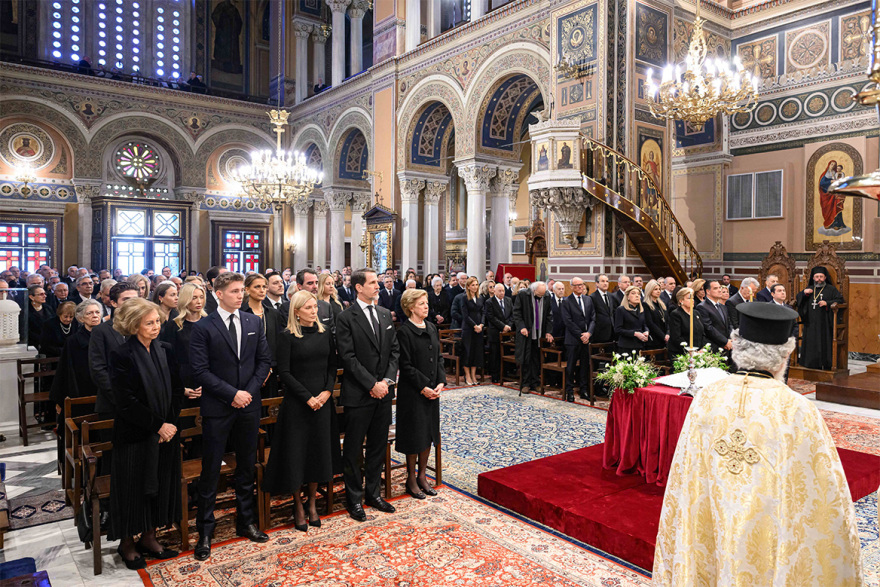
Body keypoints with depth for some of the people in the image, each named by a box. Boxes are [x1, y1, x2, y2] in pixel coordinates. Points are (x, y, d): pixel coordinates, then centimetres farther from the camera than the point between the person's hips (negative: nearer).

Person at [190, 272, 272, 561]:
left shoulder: (254, 322, 5)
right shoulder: (203, 327, -7)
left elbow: (264, 360, 7)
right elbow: (200, 371, -11)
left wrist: (250, 390, -6)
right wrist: (231, 394, -15)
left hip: (249, 406, 4)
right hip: (217, 408, -4)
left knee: (247, 467, 15)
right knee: (210, 471, 5)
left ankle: (246, 522, 29)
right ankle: (205, 531, 18)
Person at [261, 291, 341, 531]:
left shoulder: (325, 333, 6)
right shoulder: (288, 336, -7)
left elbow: (332, 365, 8)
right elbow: (284, 372, -10)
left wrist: (328, 391, -7)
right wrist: (308, 397, -14)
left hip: (323, 400, 4)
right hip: (297, 401, -4)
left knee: (319, 451, 10)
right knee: (296, 451, 3)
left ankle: (312, 503, 25)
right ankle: (298, 506, 20)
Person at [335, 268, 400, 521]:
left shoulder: (386, 315, 9)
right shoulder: (346, 318, -9)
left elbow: (394, 351, 8)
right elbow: (348, 357, -15)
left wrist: (387, 381, -5)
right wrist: (372, 384, -16)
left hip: (383, 392, 6)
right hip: (358, 394, -6)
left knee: (378, 446, 15)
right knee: (354, 449, 7)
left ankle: (373, 493, 30)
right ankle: (354, 498, 22)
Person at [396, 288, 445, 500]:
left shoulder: (432, 328, 9)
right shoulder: (404, 331, -13)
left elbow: (438, 358, 11)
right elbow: (406, 365, -16)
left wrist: (441, 382, -2)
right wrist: (423, 386, -17)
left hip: (432, 390, 7)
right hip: (412, 392, -7)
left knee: (429, 433, 13)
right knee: (415, 434, 2)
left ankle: (422, 476, 27)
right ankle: (411, 480, 18)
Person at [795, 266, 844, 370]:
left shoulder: (831, 289, 4)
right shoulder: (809, 289, 16)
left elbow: (840, 300, -3)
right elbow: (797, 299, 16)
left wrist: (827, 303, -17)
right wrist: (803, 293, -3)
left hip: (824, 324, -4)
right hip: (810, 324, 4)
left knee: (824, 345, -6)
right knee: (810, 344, 4)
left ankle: (825, 366, -1)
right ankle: (812, 366, 11)